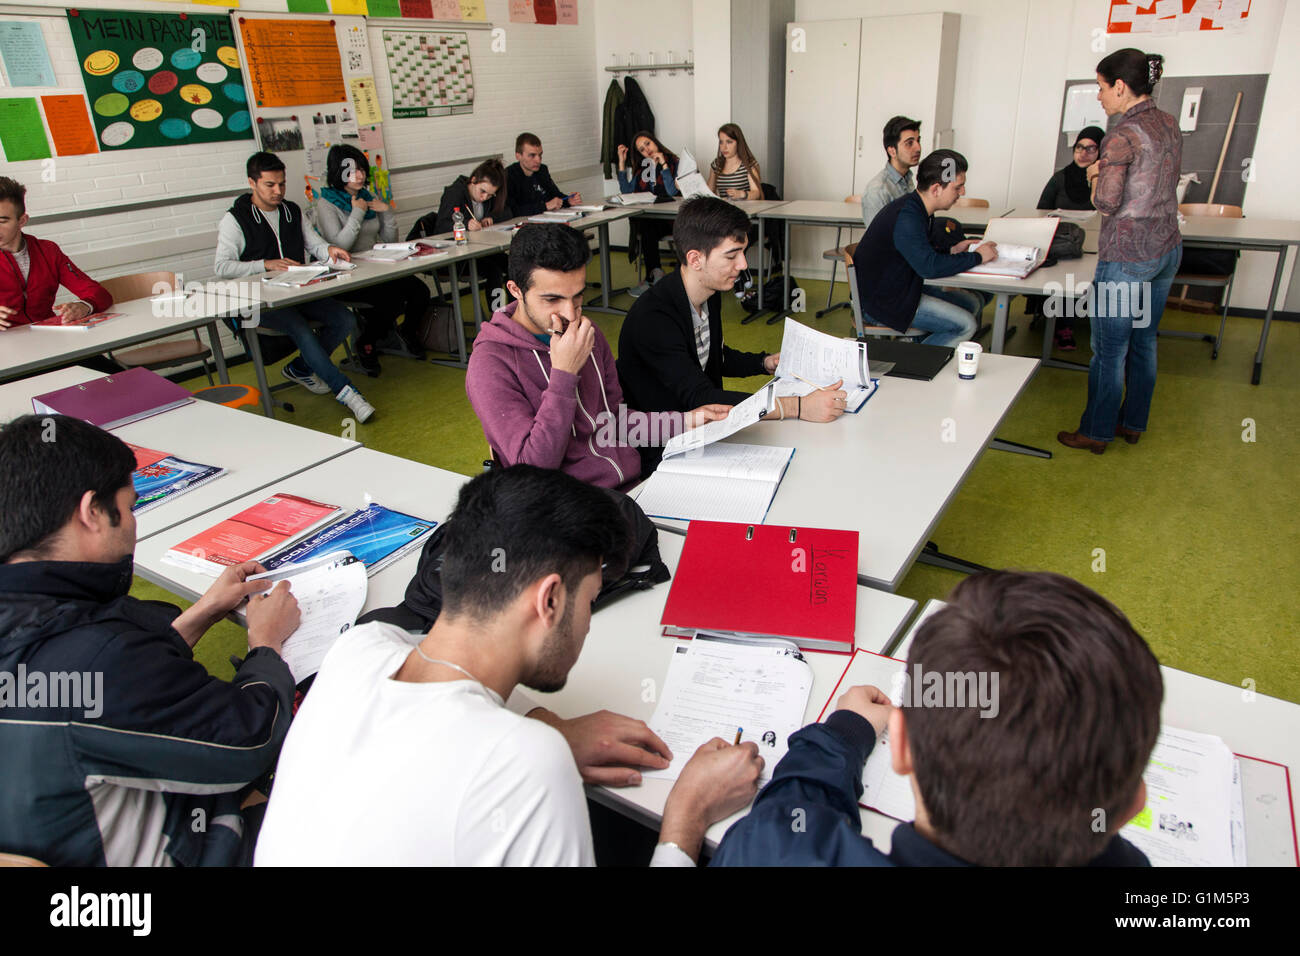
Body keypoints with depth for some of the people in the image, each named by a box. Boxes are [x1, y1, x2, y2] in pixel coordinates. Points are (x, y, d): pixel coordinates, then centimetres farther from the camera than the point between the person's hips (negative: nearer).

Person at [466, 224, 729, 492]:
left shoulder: (587, 335, 11)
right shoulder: (491, 363, -11)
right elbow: (534, 469, -17)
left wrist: (685, 422, 7)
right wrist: (564, 373, -19)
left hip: (636, 484, 7)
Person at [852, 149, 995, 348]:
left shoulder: (917, 208, 7)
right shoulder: (906, 217, -25)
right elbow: (929, 267, -32)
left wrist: (951, 250, 6)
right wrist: (977, 257, -18)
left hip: (902, 287, 11)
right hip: (881, 302, -11)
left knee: (973, 302, 13)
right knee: (965, 325, -14)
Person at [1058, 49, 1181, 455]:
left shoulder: (1122, 135, -17)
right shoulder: (1170, 124, 9)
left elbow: (1106, 204, -20)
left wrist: (1097, 179, -1)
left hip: (1126, 256, -9)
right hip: (1167, 249, 9)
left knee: (1109, 350, 2)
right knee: (1144, 342, 18)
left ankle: (1096, 432, 14)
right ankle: (1133, 424, 30)